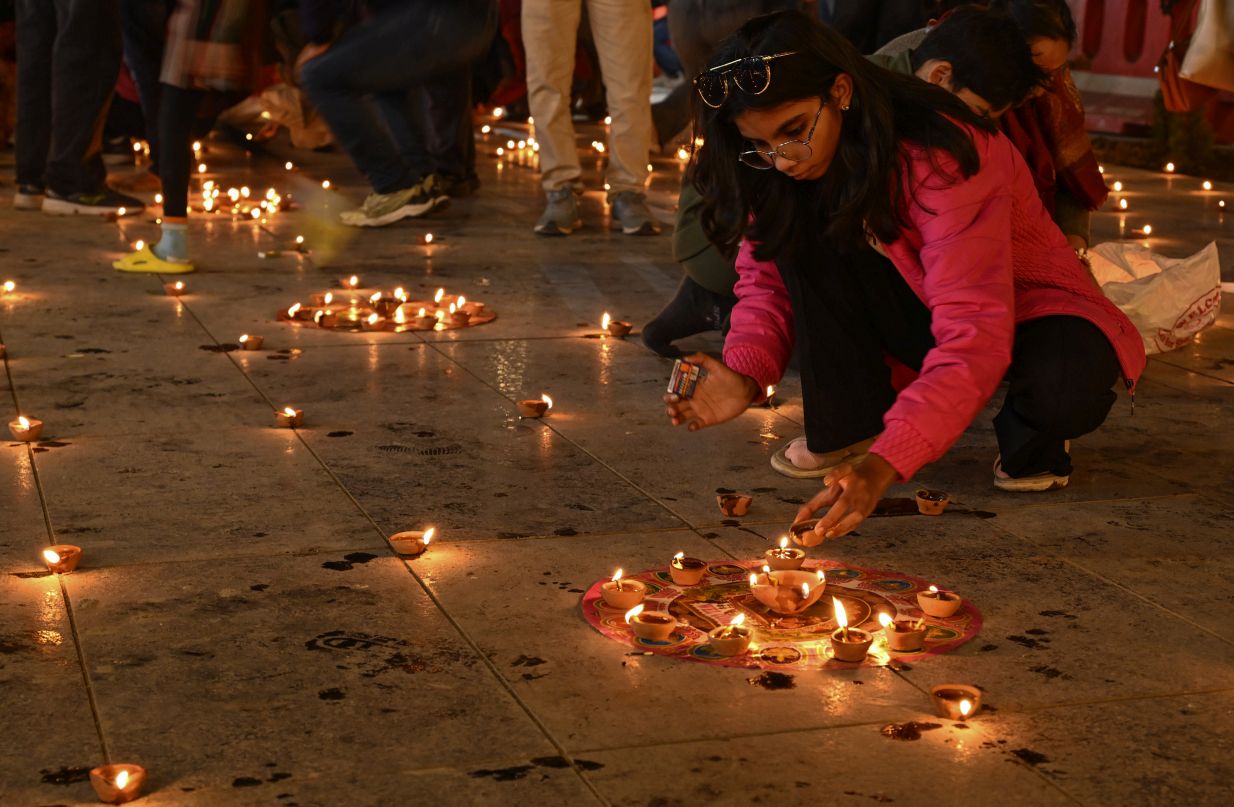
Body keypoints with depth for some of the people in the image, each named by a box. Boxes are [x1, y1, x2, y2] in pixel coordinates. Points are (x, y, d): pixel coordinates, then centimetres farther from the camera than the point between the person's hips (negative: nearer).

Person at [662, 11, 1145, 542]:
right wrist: (745, 373, -27)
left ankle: (1029, 437, -3)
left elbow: (973, 338, -40)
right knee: (804, 224, -23)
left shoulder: (942, 158, -33)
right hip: (918, 315, 5)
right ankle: (855, 423, -12)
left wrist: (884, 464, -51)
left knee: (1069, 390, -40)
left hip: (1023, 310, -5)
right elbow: (766, 278, -4)